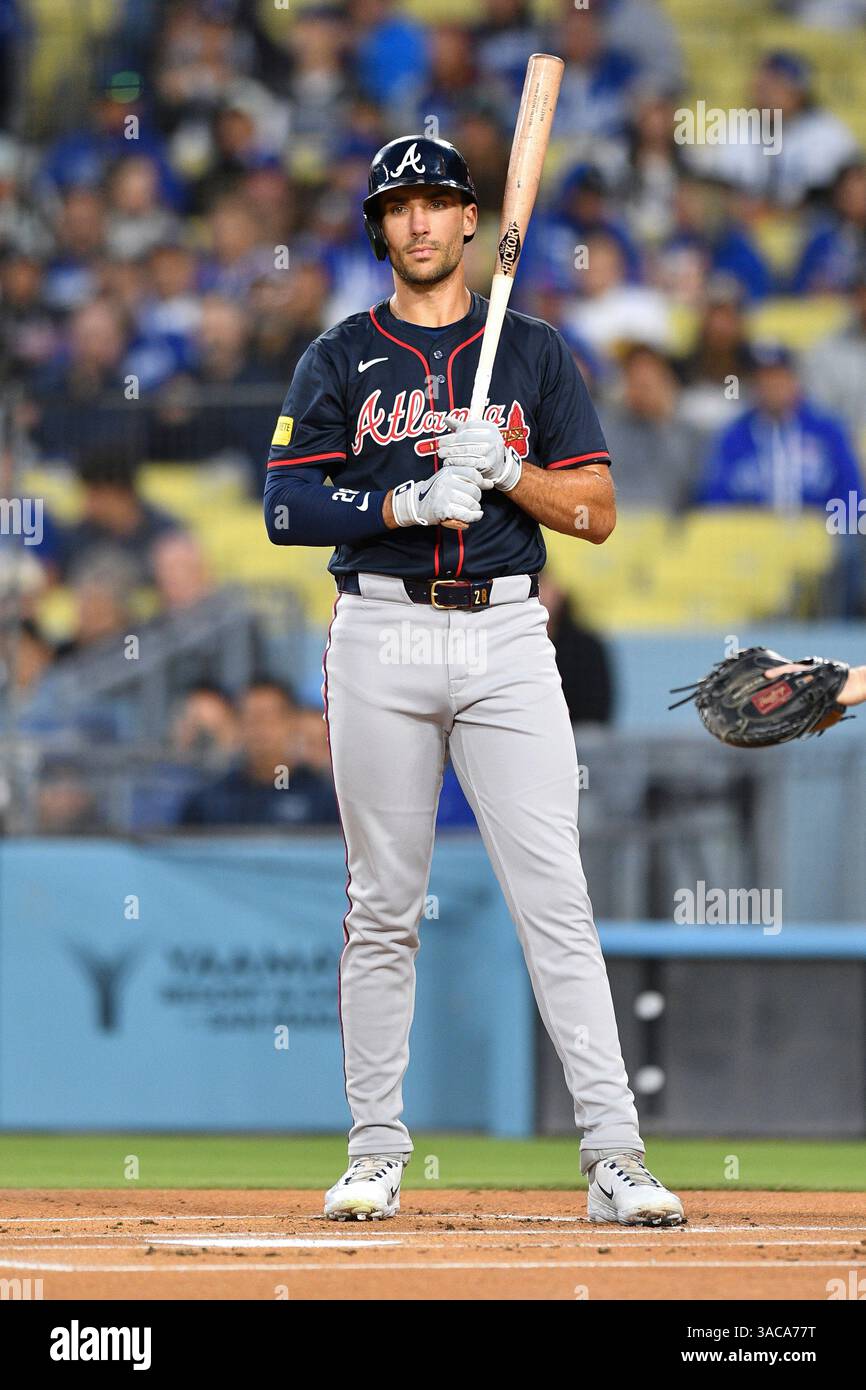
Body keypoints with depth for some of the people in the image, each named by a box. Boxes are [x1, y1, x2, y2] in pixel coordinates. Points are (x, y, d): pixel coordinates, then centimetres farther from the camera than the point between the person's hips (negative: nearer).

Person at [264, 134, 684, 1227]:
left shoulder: (535, 353, 12)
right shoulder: (339, 360, 9)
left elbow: (597, 511, 7)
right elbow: (286, 507, -1)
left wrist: (503, 470, -10)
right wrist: (407, 501, -14)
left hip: (506, 638, 0)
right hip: (381, 636, 0)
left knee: (555, 899, -8)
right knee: (382, 907, 3)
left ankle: (614, 1155, -12)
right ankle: (376, 1150, 9)